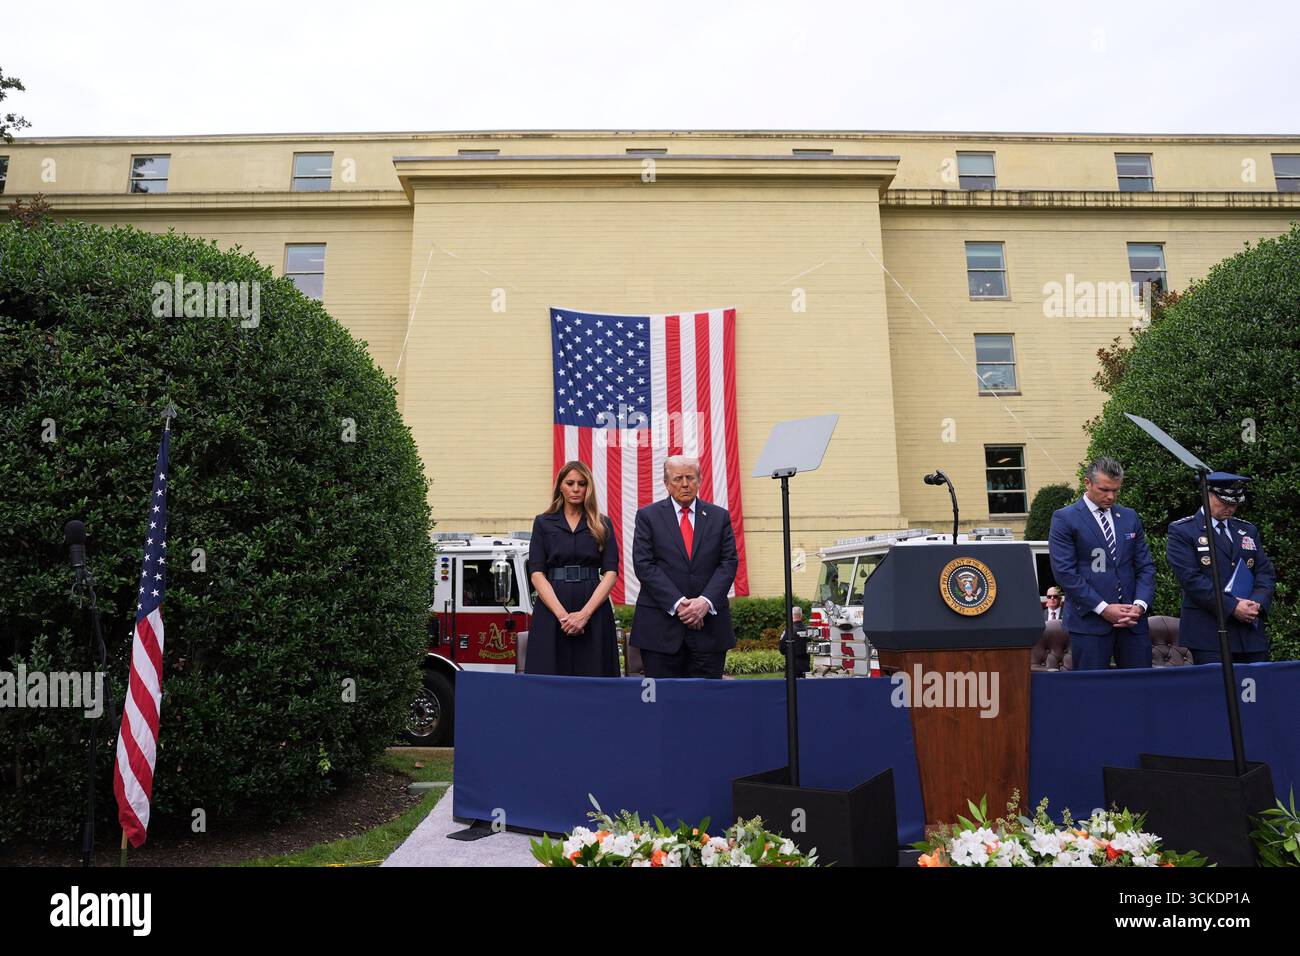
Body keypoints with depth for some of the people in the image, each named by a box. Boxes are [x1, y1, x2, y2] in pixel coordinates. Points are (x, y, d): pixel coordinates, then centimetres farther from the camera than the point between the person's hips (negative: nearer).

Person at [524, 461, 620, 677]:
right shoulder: (543, 523, 9)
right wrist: (562, 614, -13)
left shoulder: (602, 525, 9)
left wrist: (585, 613, -13)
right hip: (551, 609, 0)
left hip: (594, 608, 1)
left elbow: (610, 573, 1)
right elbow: (536, 574, 0)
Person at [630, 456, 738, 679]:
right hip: (661, 626, -2)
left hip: (709, 622, 2)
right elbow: (644, 565, -5)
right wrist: (677, 603, -14)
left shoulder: (719, 516, 10)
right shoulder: (648, 516, 4)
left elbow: (729, 563, 3)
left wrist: (706, 601, -12)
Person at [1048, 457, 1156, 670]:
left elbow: (1145, 566, 13)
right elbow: (1065, 572, -10)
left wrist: (1140, 605, -4)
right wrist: (1103, 608, -13)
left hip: (1133, 619, 5)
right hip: (1089, 620, -5)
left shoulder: (1130, 517, 15)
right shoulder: (1064, 518, -3)